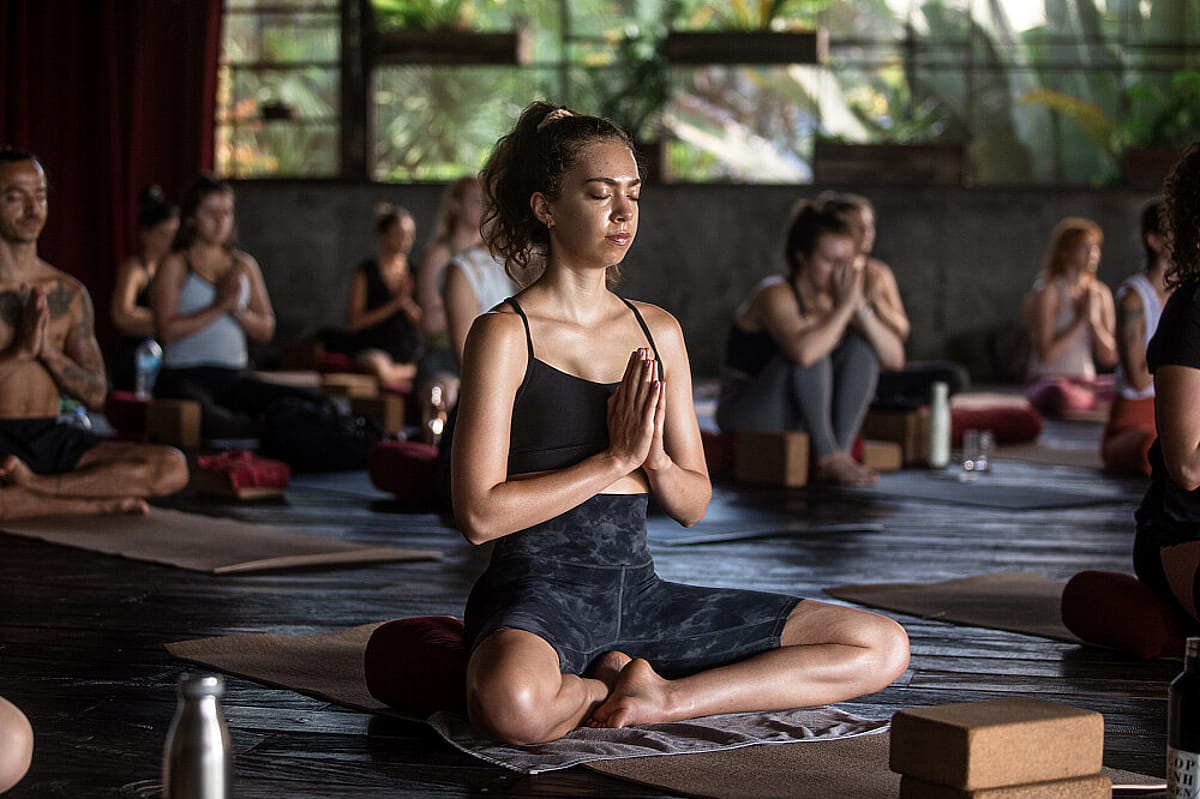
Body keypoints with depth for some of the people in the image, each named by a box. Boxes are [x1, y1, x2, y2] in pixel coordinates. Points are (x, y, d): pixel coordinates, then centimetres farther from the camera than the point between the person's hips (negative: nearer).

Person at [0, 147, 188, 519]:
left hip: (50, 437, 5)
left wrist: (49, 351, -4)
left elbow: (95, 394, 11)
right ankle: (103, 503, -22)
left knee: (171, 467, -18)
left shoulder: (69, 293, 14)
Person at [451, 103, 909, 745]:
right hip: (537, 592, -6)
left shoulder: (659, 333, 11)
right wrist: (617, 458, -11)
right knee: (515, 706, -43)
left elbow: (694, 505, 14)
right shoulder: (504, 336, -6)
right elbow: (479, 514, -14)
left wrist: (655, 460, -9)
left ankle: (662, 698, -8)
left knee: (883, 646, -2)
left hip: (638, 592, 6)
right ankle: (626, 690, -8)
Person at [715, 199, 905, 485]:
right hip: (747, 415, -7)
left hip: (802, 416, 7)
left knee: (862, 346, -9)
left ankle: (842, 450, -17)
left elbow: (894, 359, -8)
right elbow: (803, 352, -41)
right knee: (814, 352, -29)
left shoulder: (837, 296, 0)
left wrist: (861, 308, -20)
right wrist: (844, 307, -29)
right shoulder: (777, 295, -19)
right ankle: (828, 457, -25)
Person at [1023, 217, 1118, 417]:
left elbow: (1109, 358, 6)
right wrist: (1082, 320, -12)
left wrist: (1095, 320, -8)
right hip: (1047, 383, -4)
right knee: (1066, 397, -39)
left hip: (1087, 384, 4)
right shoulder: (1047, 292, -8)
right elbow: (1045, 353, -16)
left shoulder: (1101, 293, 9)